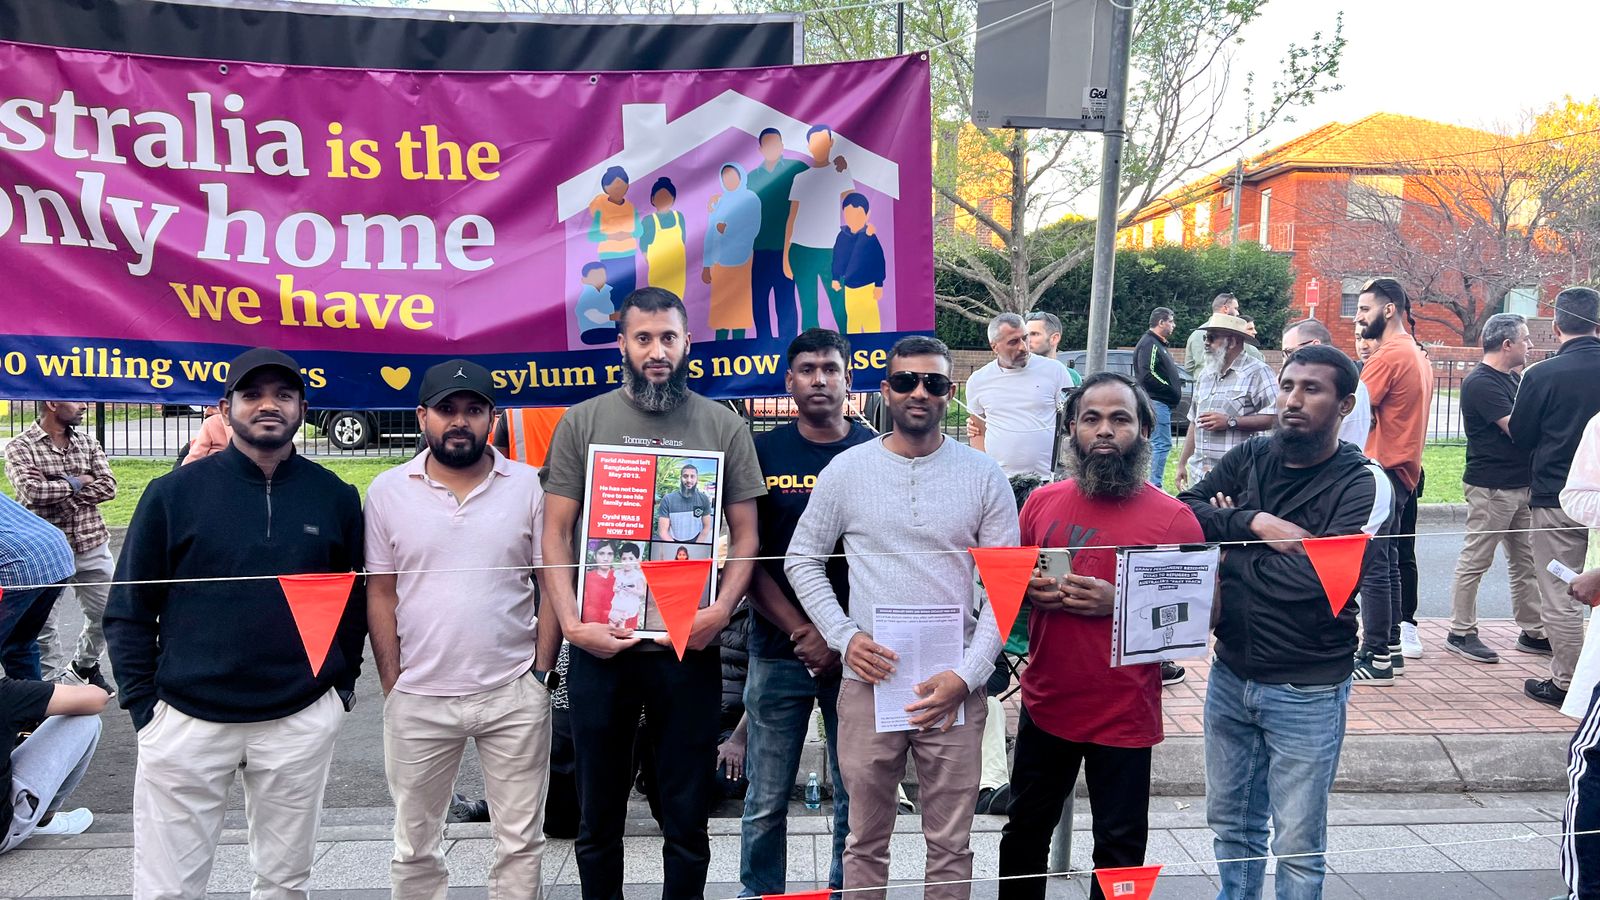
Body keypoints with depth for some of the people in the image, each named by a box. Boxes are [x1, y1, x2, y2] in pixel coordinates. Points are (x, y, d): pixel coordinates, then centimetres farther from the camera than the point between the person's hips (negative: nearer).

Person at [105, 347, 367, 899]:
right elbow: (128, 610, 2)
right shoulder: (175, 493, -1)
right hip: (187, 722, -1)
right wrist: (143, 704, -2)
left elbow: (354, 602, 12)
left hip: (301, 722, 1)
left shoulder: (336, 498, 3)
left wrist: (342, 684, 7)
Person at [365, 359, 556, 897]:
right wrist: (392, 687, 0)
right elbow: (380, 594, 4)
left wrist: (541, 674, -4)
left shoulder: (528, 486, 0)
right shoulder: (388, 491, 2)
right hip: (418, 699, 1)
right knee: (415, 848, 14)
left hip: (514, 695, -1)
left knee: (521, 841, 9)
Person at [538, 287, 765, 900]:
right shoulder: (582, 422, 3)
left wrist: (721, 609, -12)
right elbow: (556, 533, 2)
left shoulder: (723, 427, 3)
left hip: (690, 648, 0)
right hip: (601, 648, 0)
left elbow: (745, 534, 4)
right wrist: (572, 622, -10)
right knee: (599, 815, 14)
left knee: (688, 816, 10)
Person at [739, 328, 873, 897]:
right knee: (766, 801, 7)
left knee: (857, 797, 8)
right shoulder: (763, 453, 2)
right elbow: (747, 557, -1)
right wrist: (803, 633, -11)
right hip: (779, 651, 0)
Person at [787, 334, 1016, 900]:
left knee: (951, 843, 8)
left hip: (955, 686, 0)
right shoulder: (846, 470, 2)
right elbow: (802, 561, 8)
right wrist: (845, 636, -6)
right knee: (866, 838, 12)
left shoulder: (983, 476, 0)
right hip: (868, 682, 0)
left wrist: (967, 675, -10)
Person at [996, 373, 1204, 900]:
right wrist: (1030, 592, -10)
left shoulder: (1173, 518, -10)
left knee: (1119, 851, 9)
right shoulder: (1042, 503, 1)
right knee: (1025, 831, 18)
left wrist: (1119, 603, -20)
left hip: (1124, 716, -3)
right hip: (1044, 704, 4)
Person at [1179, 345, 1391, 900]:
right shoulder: (1250, 457, 2)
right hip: (1230, 675, 5)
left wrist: (1229, 539, -13)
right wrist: (1255, 523, -21)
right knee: (1230, 823, 21)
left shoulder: (1363, 484, -13)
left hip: (1306, 690, -5)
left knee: (1298, 845, 8)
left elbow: (1317, 577, -25)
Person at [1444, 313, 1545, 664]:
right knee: (1474, 561, -2)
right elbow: (1516, 427, -20)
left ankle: (1533, 632, 22)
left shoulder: (1513, 378, 15)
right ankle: (1460, 633, 5)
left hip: (1521, 484, 10)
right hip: (1491, 486, -9)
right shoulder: (1480, 382, -14)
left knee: (1526, 562, 14)